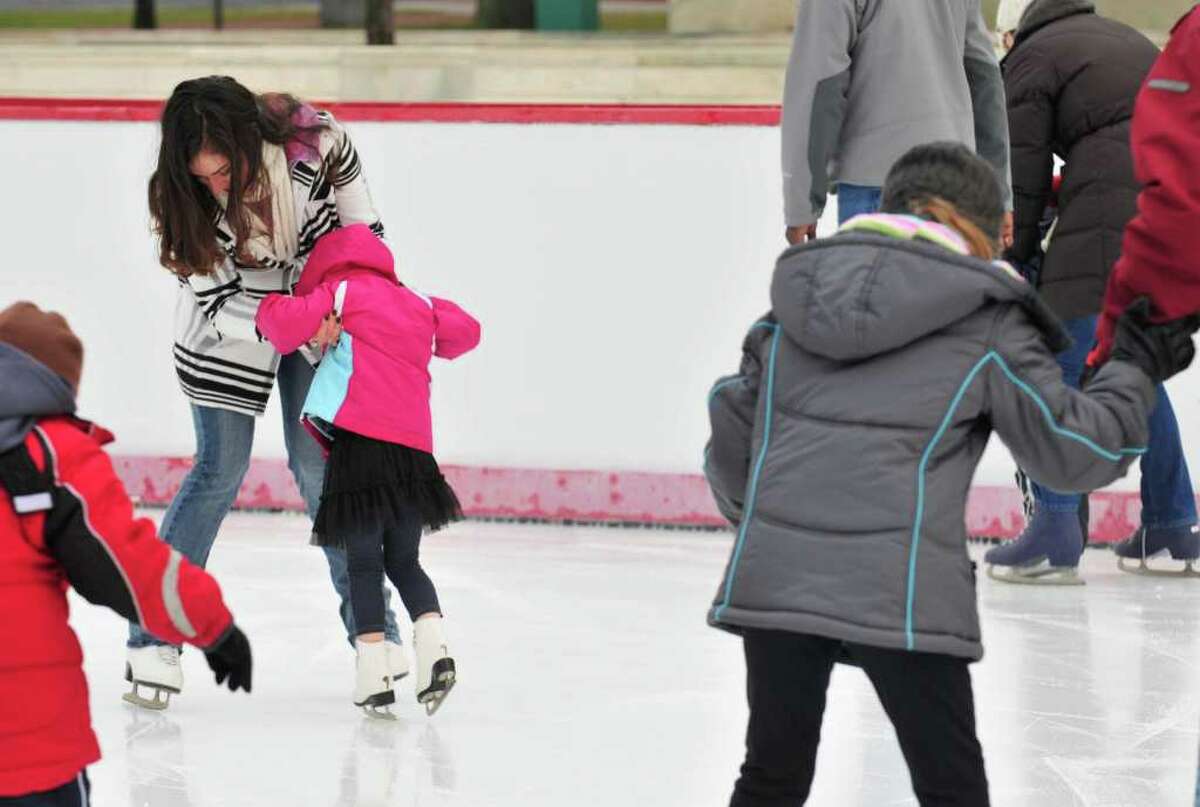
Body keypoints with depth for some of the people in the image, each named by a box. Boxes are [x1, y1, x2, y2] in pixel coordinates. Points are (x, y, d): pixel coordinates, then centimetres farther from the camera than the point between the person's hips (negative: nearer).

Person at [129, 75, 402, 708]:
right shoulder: (182, 198, -28)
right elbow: (217, 297, -24)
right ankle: (155, 633, 4)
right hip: (228, 323, -1)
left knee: (318, 464, -4)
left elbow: (360, 222, -9)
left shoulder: (312, 139, -28)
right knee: (220, 470, -4)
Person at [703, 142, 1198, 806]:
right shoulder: (989, 326, 4)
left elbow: (729, 445, 19)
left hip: (770, 578, 4)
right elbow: (1073, 451, 5)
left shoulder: (794, 303, 17)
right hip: (899, 596, -4)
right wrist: (1135, 371, 22)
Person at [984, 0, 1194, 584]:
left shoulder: (1031, 60, 7)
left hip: (1113, 224, -8)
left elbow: (1023, 184, 3)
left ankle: (1055, 531, -11)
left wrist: (1010, 268, 13)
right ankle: (1172, 526, 21)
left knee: (1065, 367, -4)